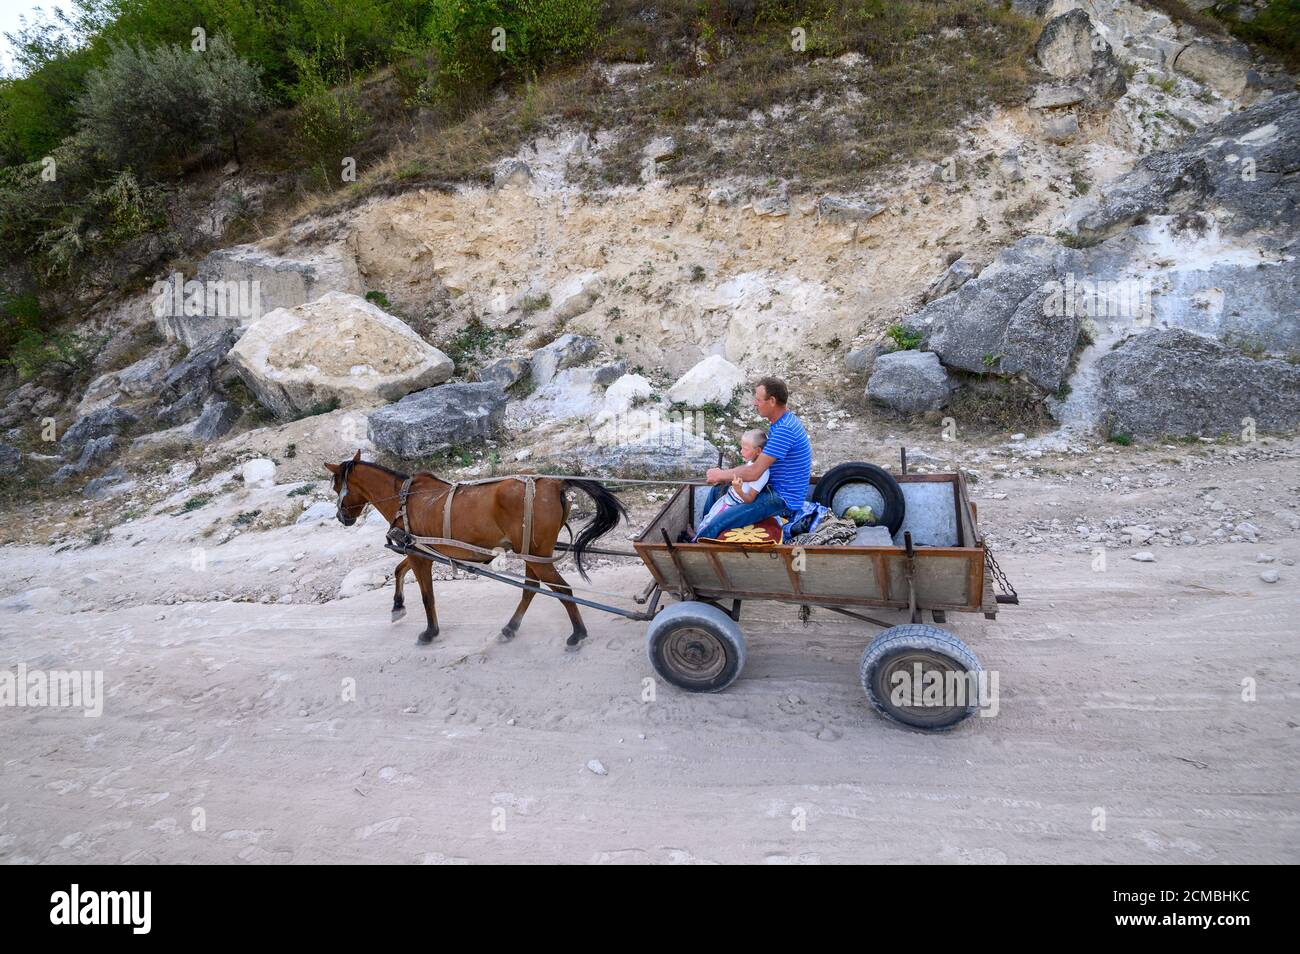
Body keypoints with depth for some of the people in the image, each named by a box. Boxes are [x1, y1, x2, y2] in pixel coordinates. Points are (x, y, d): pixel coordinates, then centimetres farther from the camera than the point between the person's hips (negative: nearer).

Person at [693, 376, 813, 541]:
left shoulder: (784, 429, -25)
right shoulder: (781, 422, 10)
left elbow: (754, 473, -25)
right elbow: (758, 460, 16)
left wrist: (720, 475, -9)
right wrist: (728, 473, 2)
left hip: (783, 500, -11)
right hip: (773, 488, 11)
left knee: (714, 527, -21)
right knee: (717, 490, 21)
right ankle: (701, 531, 28)